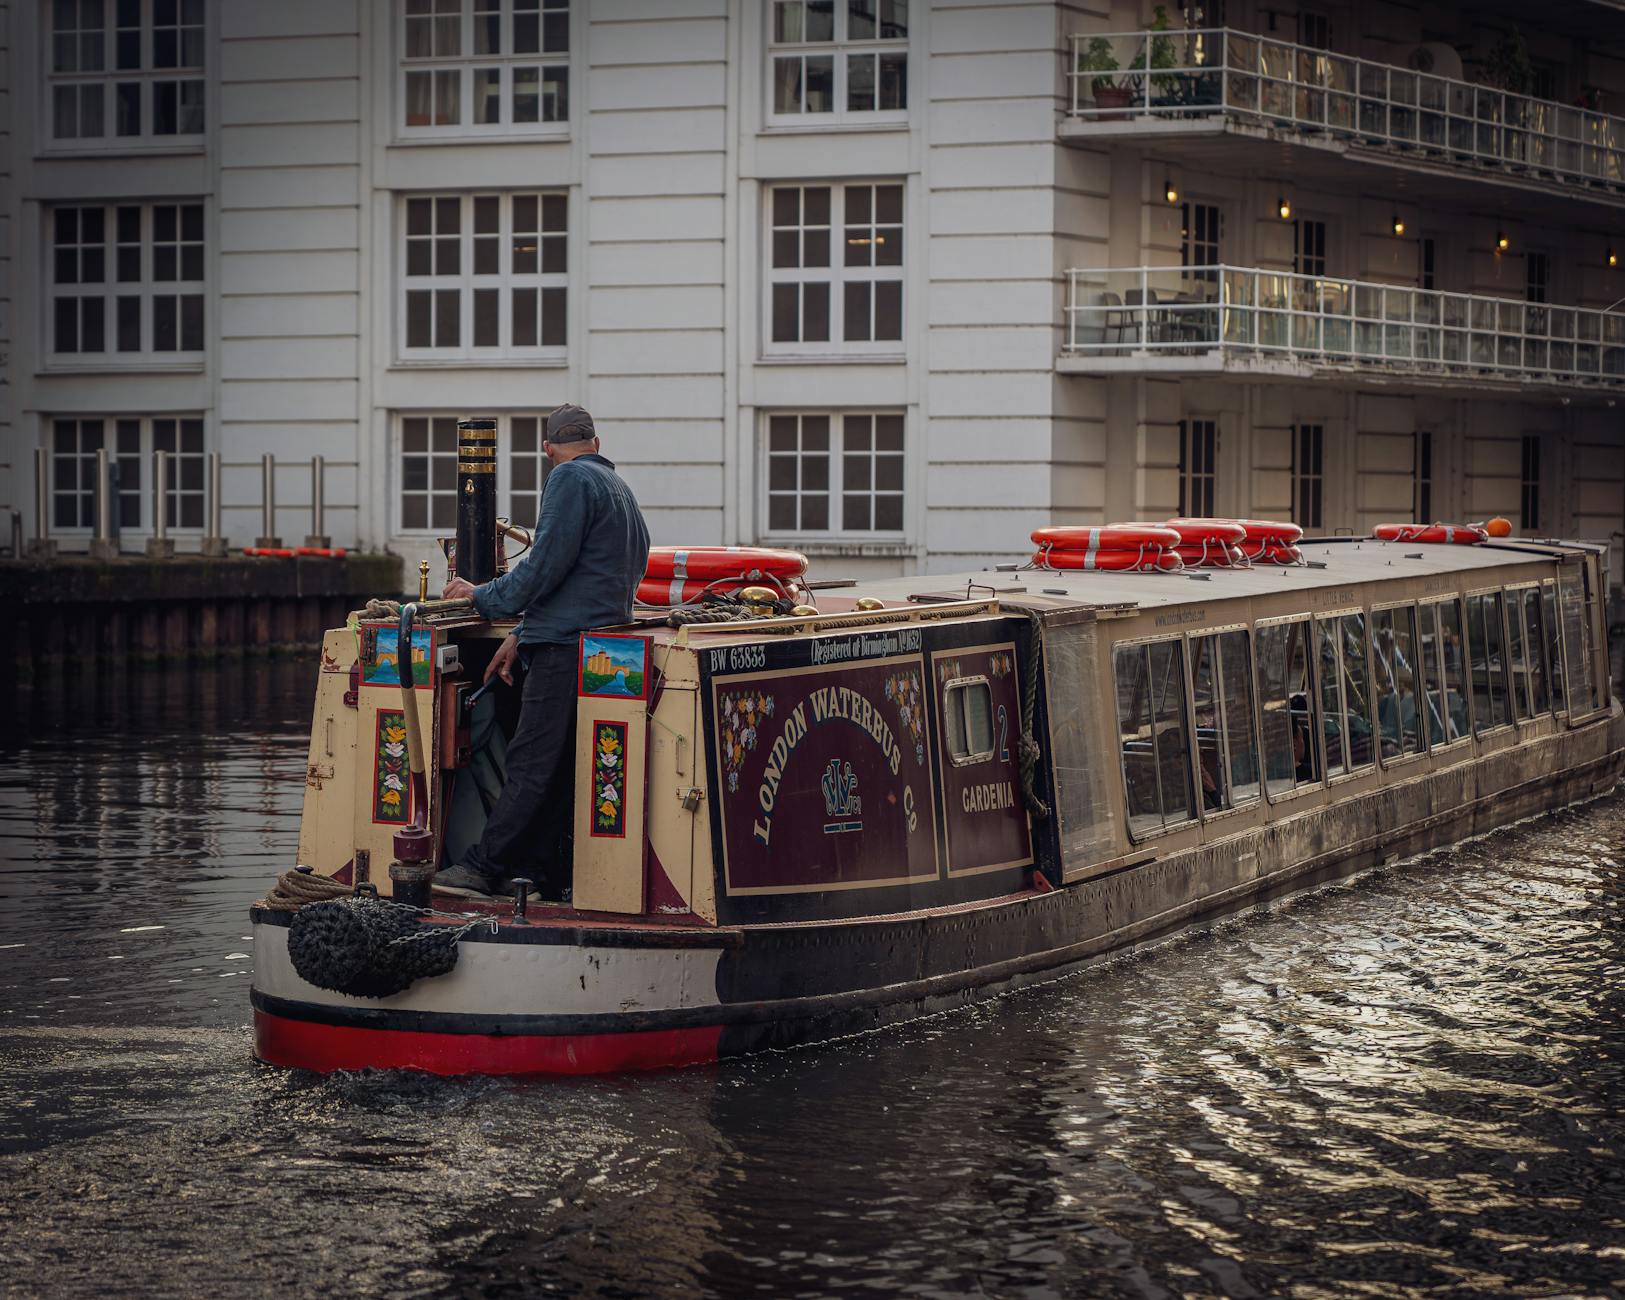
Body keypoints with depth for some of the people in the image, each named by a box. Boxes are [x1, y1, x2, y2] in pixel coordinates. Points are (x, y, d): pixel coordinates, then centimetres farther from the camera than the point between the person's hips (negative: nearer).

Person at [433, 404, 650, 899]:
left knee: (531, 763, -10)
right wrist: (521, 636, 23)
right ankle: (544, 873, 7)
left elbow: (546, 565, -14)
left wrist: (483, 597, -2)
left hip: (567, 646, -9)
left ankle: (485, 868, -11)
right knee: (558, 765, 8)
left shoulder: (570, 479, -7)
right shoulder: (618, 486, 23)